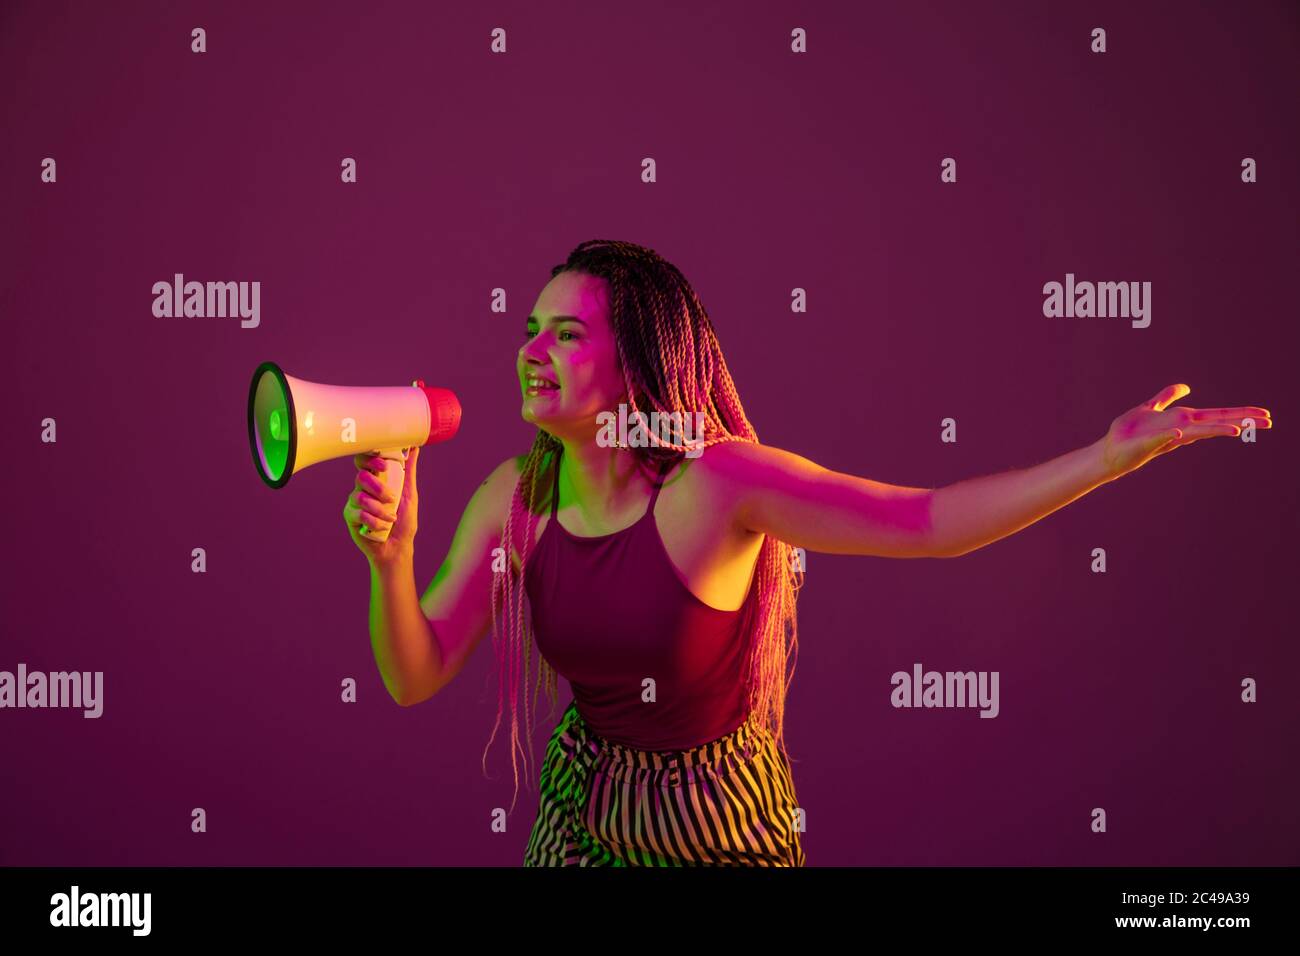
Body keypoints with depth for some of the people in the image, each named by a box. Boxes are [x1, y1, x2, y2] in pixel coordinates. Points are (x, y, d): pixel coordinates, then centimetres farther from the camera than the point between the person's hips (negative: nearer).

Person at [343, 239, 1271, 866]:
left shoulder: (719, 480, -25)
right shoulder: (514, 497, -10)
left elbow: (928, 520, -28)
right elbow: (416, 676, -10)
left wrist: (1111, 455, -38)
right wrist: (391, 558, -30)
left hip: (716, 823, -4)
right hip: (584, 806, 4)